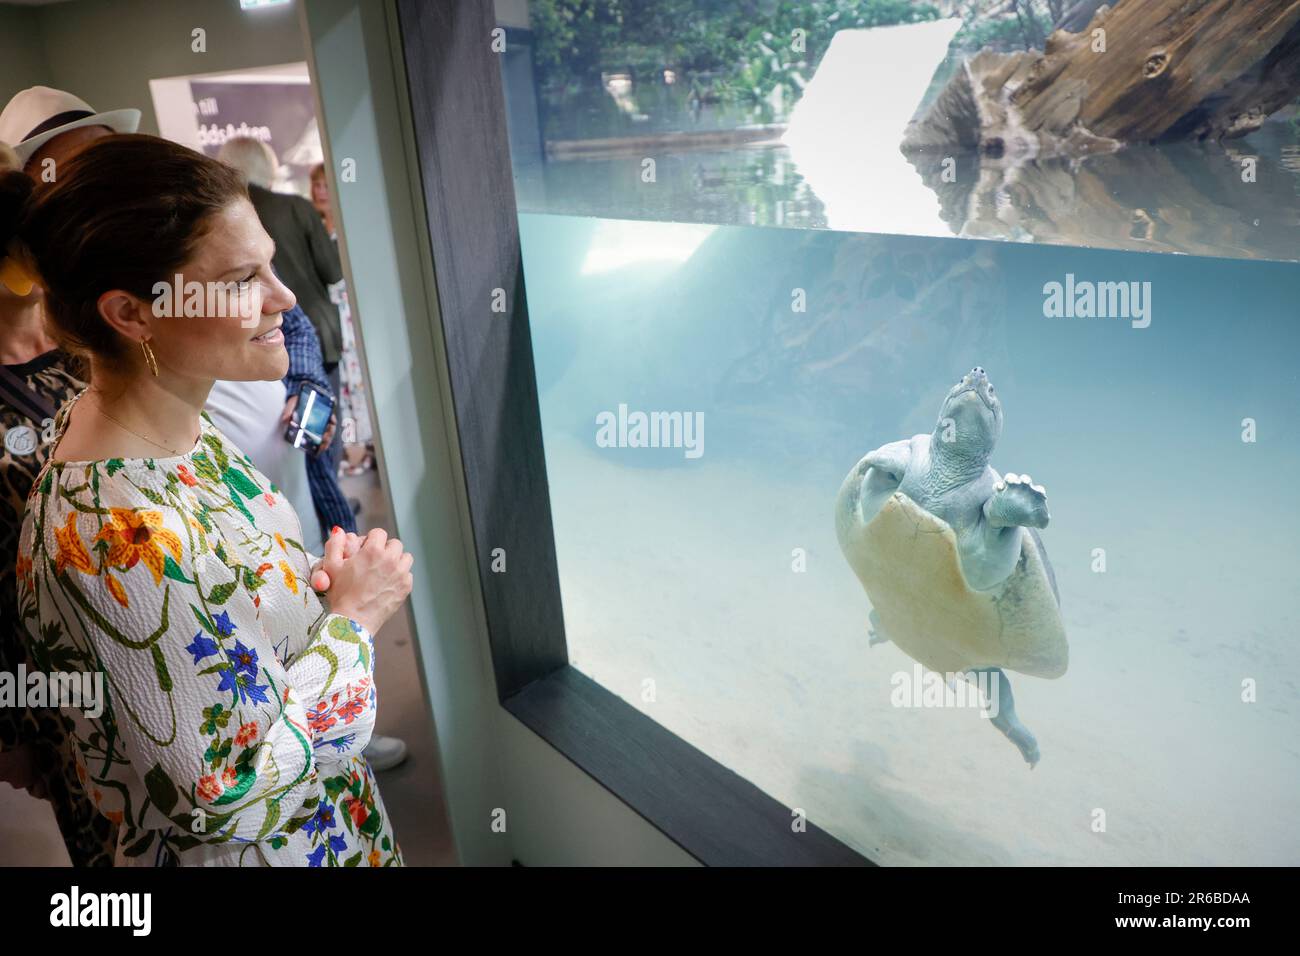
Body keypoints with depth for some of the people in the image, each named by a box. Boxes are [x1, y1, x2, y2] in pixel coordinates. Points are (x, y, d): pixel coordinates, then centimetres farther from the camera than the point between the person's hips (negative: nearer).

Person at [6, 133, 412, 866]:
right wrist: (355, 615, -20)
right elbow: (231, 793, -28)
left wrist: (324, 569, -10)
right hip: (268, 844, -7)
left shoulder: (176, 421, -9)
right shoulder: (121, 537, -34)